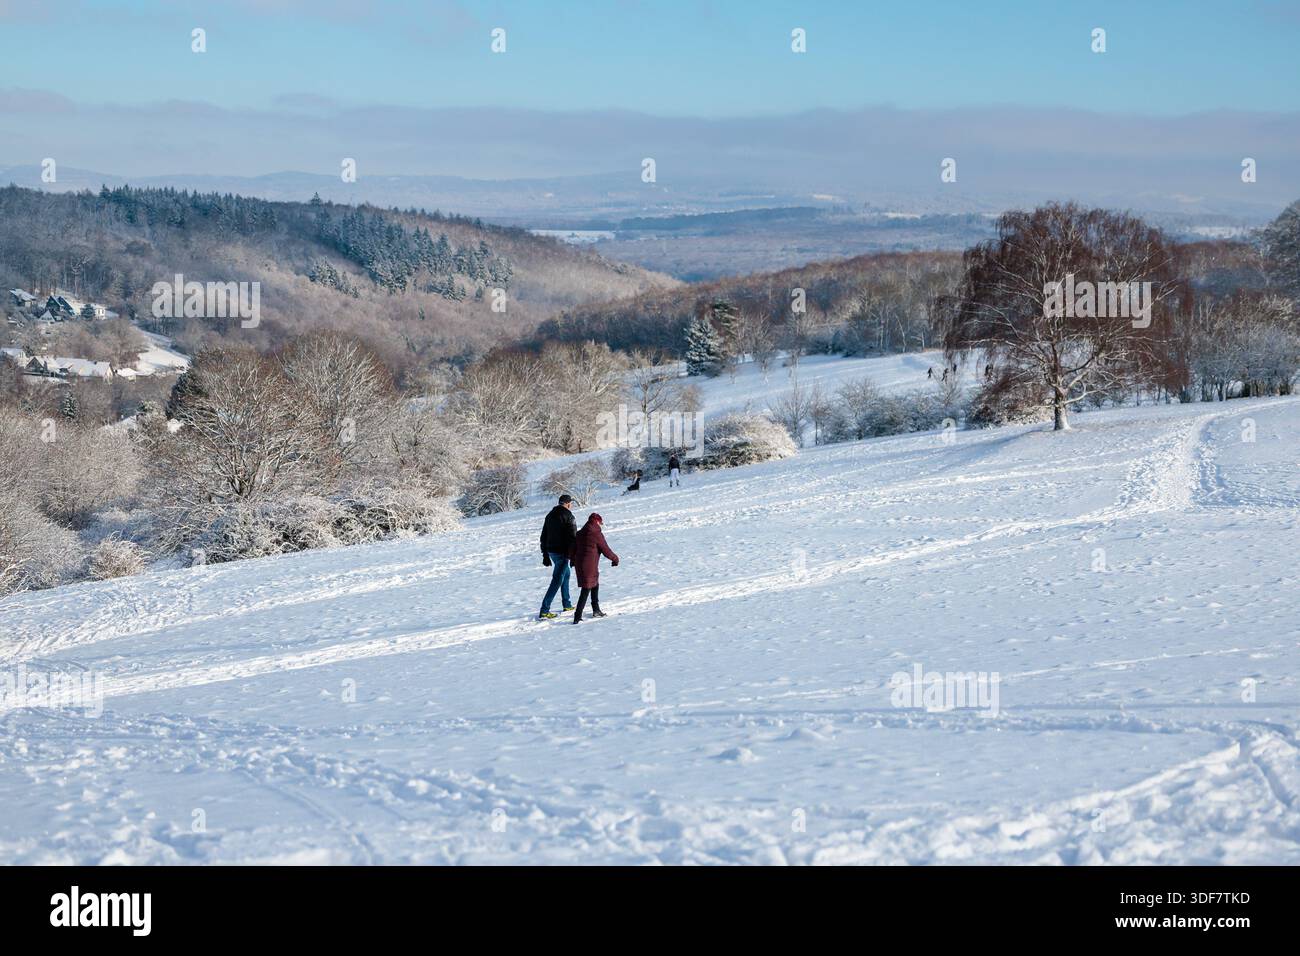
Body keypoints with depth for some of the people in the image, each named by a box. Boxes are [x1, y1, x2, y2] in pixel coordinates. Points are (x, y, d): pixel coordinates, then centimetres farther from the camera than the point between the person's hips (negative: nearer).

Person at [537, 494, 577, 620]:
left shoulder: (550, 515, 13)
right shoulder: (567, 516, -12)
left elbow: (543, 537, 17)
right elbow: (573, 537, -17)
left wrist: (545, 555, 22)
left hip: (551, 551, 9)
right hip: (562, 552, -9)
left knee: (566, 574, 27)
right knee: (557, 580, -8)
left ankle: (567, 605, 32)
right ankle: (544, 611, -15)